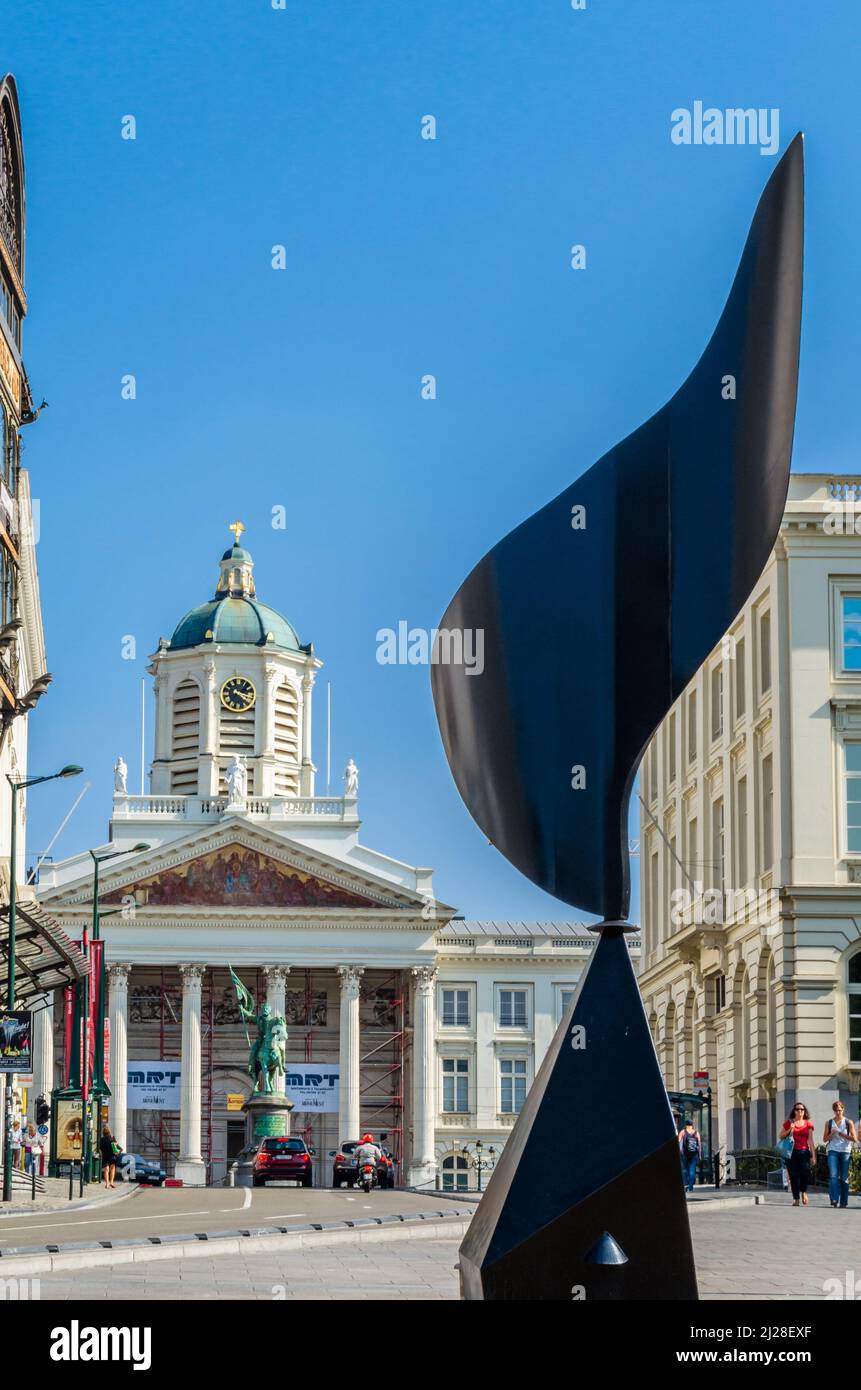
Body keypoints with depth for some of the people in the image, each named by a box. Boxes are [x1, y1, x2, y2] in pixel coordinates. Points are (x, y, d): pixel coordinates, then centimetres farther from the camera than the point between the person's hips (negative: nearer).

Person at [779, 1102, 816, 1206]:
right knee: (794, 1175, -3)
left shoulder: (808, 1124, 11)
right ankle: (796, 1198, 5)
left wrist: (813, 1155, 4)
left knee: (805, 1171, -18)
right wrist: (789, 1130, -6)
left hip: (804, 1152, 0)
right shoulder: (789, 1123, 9)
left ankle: (803, 1192, 8)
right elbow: (781, 1136, 12)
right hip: (792, 1152, 0)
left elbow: (810, 1140, 9)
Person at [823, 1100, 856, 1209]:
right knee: (833, 1175, -16)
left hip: (845, 1151, 0)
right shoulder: (829, 1123, 11)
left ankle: (844, 1201, 8)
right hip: (833, 1151, 1)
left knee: (844, 1177, 1)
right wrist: (832, 1134, -7)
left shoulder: (848, 1123, 6)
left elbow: (854, 1139, -1)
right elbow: (825, 1139, 12)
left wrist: (841, 1134, -9)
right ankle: (834, 1199, -24)